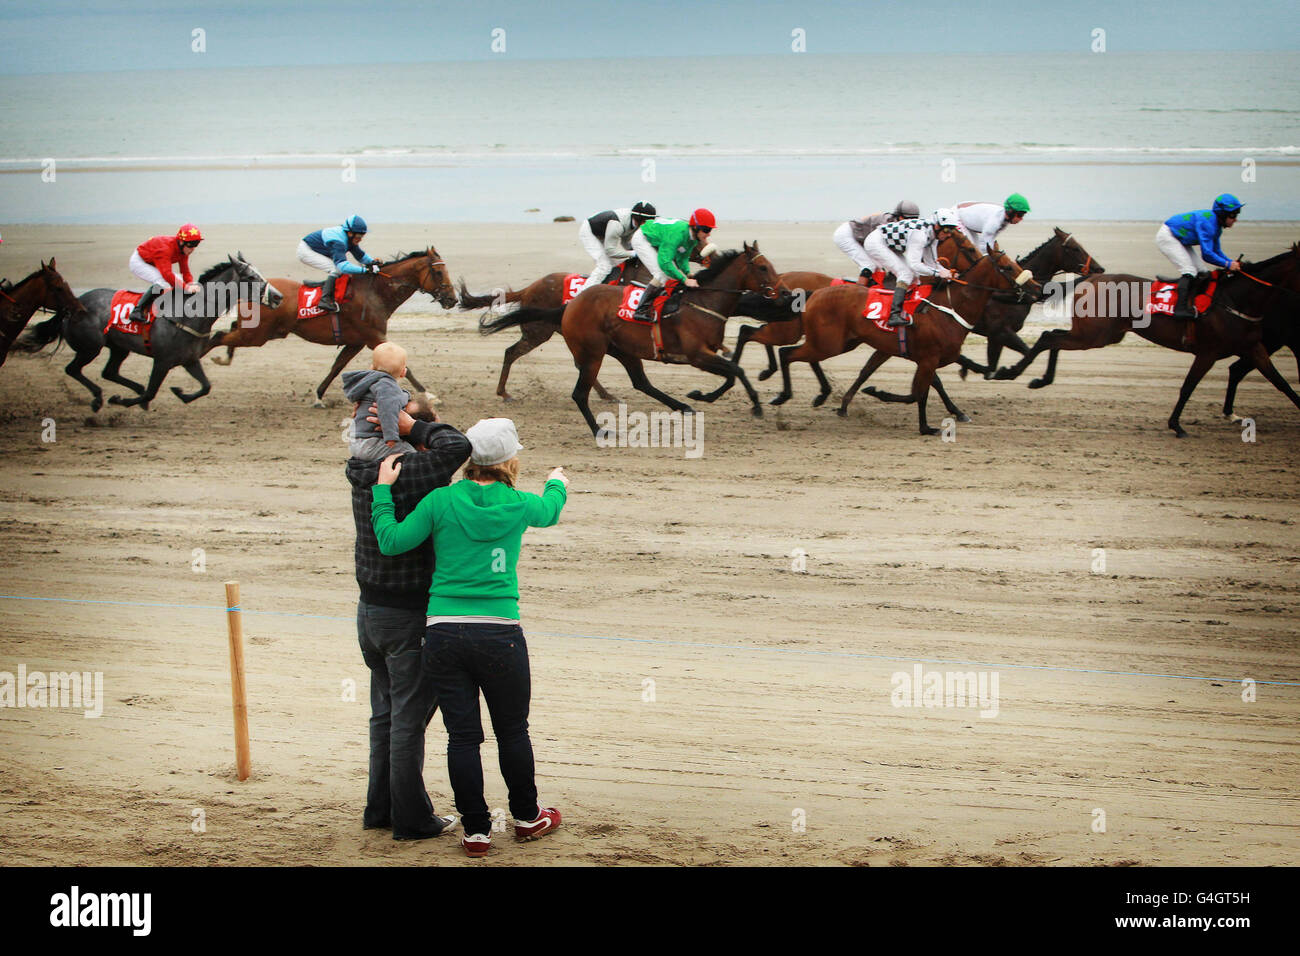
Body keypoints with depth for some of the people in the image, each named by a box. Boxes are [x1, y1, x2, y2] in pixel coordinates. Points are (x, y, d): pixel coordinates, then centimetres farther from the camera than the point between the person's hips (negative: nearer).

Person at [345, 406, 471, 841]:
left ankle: (380, 808, 26)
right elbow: (456, 446, -29)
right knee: (409, 719, 1)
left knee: (385, 713, 18)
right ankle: (411, 818, 8)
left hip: (370, 609, 8)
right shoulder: (406, 475, -21)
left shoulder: (364, 474, 3)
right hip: (408, 615, -8)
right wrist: (414, 428, -16)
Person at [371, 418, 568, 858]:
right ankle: (527, 817, 30)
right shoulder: (518, 506, 2)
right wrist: (557, 483, 47)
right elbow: (549, 512, 25)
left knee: (462, 735, 6)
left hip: (443, 634, 1)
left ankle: (475, 829, 11)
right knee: (512, 730, 15)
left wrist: (383, 490, 10)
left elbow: (391, 541, -2)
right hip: (500, 634, -1)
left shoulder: (441, 501, -1)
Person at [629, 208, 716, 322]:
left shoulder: (693, 237, -12)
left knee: (673, 273, 4)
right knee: (662, 275, -21)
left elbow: (683, 258, 3)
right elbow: (664, 262, -41)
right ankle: (641, 311, -19)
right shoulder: (678, 233, -39)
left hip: (657, 243, 9)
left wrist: (687, 273, -17)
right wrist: (685, 280, -39)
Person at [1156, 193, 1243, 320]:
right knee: (1189, 270, -22)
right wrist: (1228, 264, -33)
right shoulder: (1206, 223, -31)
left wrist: (1233, 262, -6)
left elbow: (1216, 251, 9)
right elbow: (1206, 254, -35)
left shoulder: (1216, 225, -1)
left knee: (1202, 272, 5)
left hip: (1180, 241, 10)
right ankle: (1181, 308, -31)